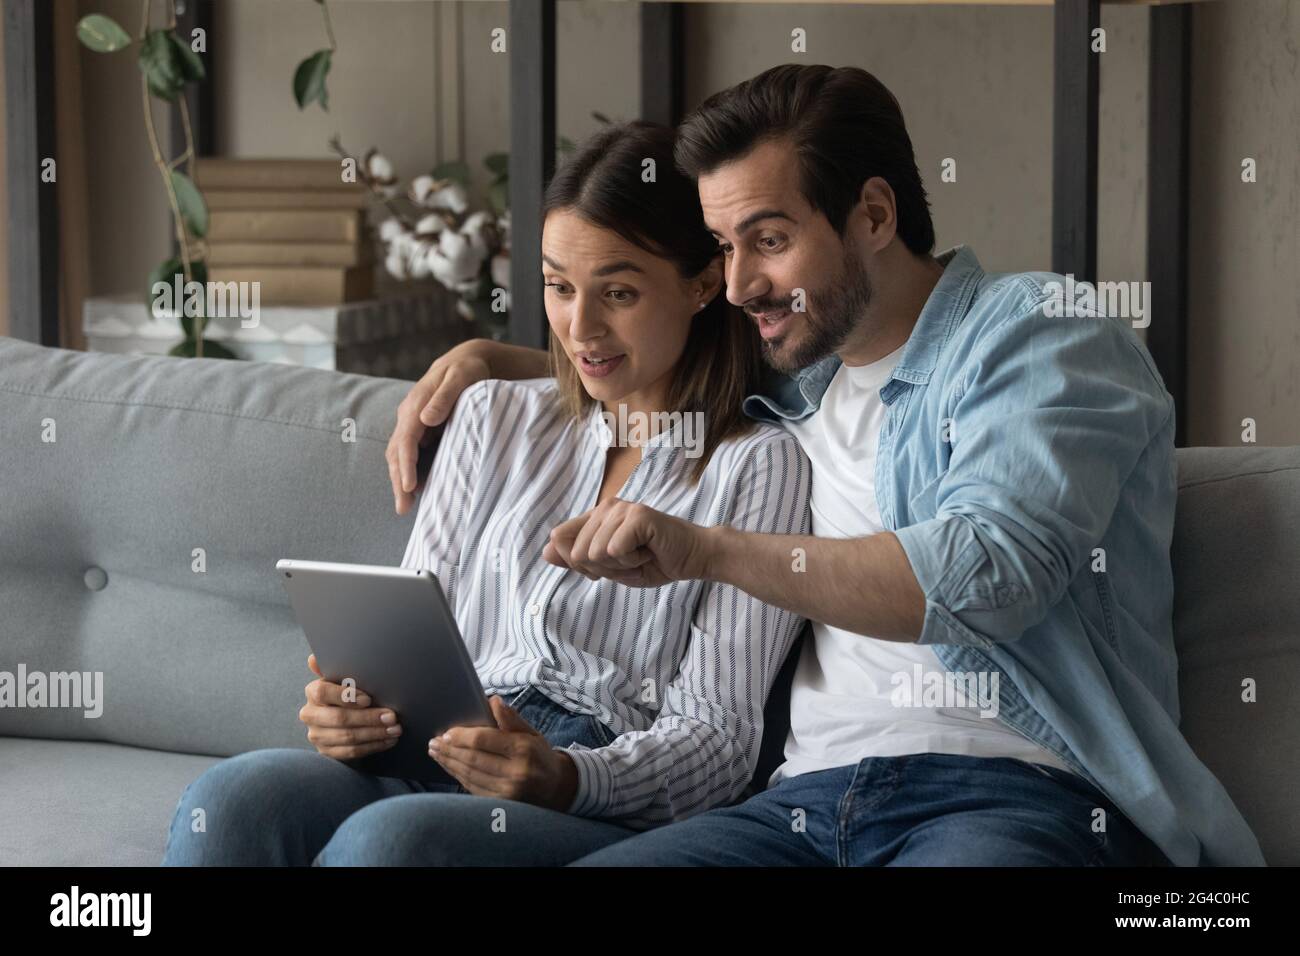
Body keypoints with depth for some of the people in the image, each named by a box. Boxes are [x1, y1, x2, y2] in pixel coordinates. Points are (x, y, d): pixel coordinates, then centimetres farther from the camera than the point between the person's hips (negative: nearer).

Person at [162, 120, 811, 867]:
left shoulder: (760, 464, 6)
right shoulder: (494, 418, 23)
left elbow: (719, 735, -1)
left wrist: (569, 777, -20)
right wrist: (353, 710, -5)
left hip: (613, 808, -4)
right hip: (441, 764, 4)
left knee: (390, 835, -38)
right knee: (232, 798, -30)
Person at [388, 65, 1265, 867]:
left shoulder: (1039, 336, 3)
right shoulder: (793, 373, 24)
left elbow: (992, 569, -16)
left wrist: (710, 551, -22)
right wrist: (491, 359, 28)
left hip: (1019, 796, -5)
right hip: (814, 796, 5)